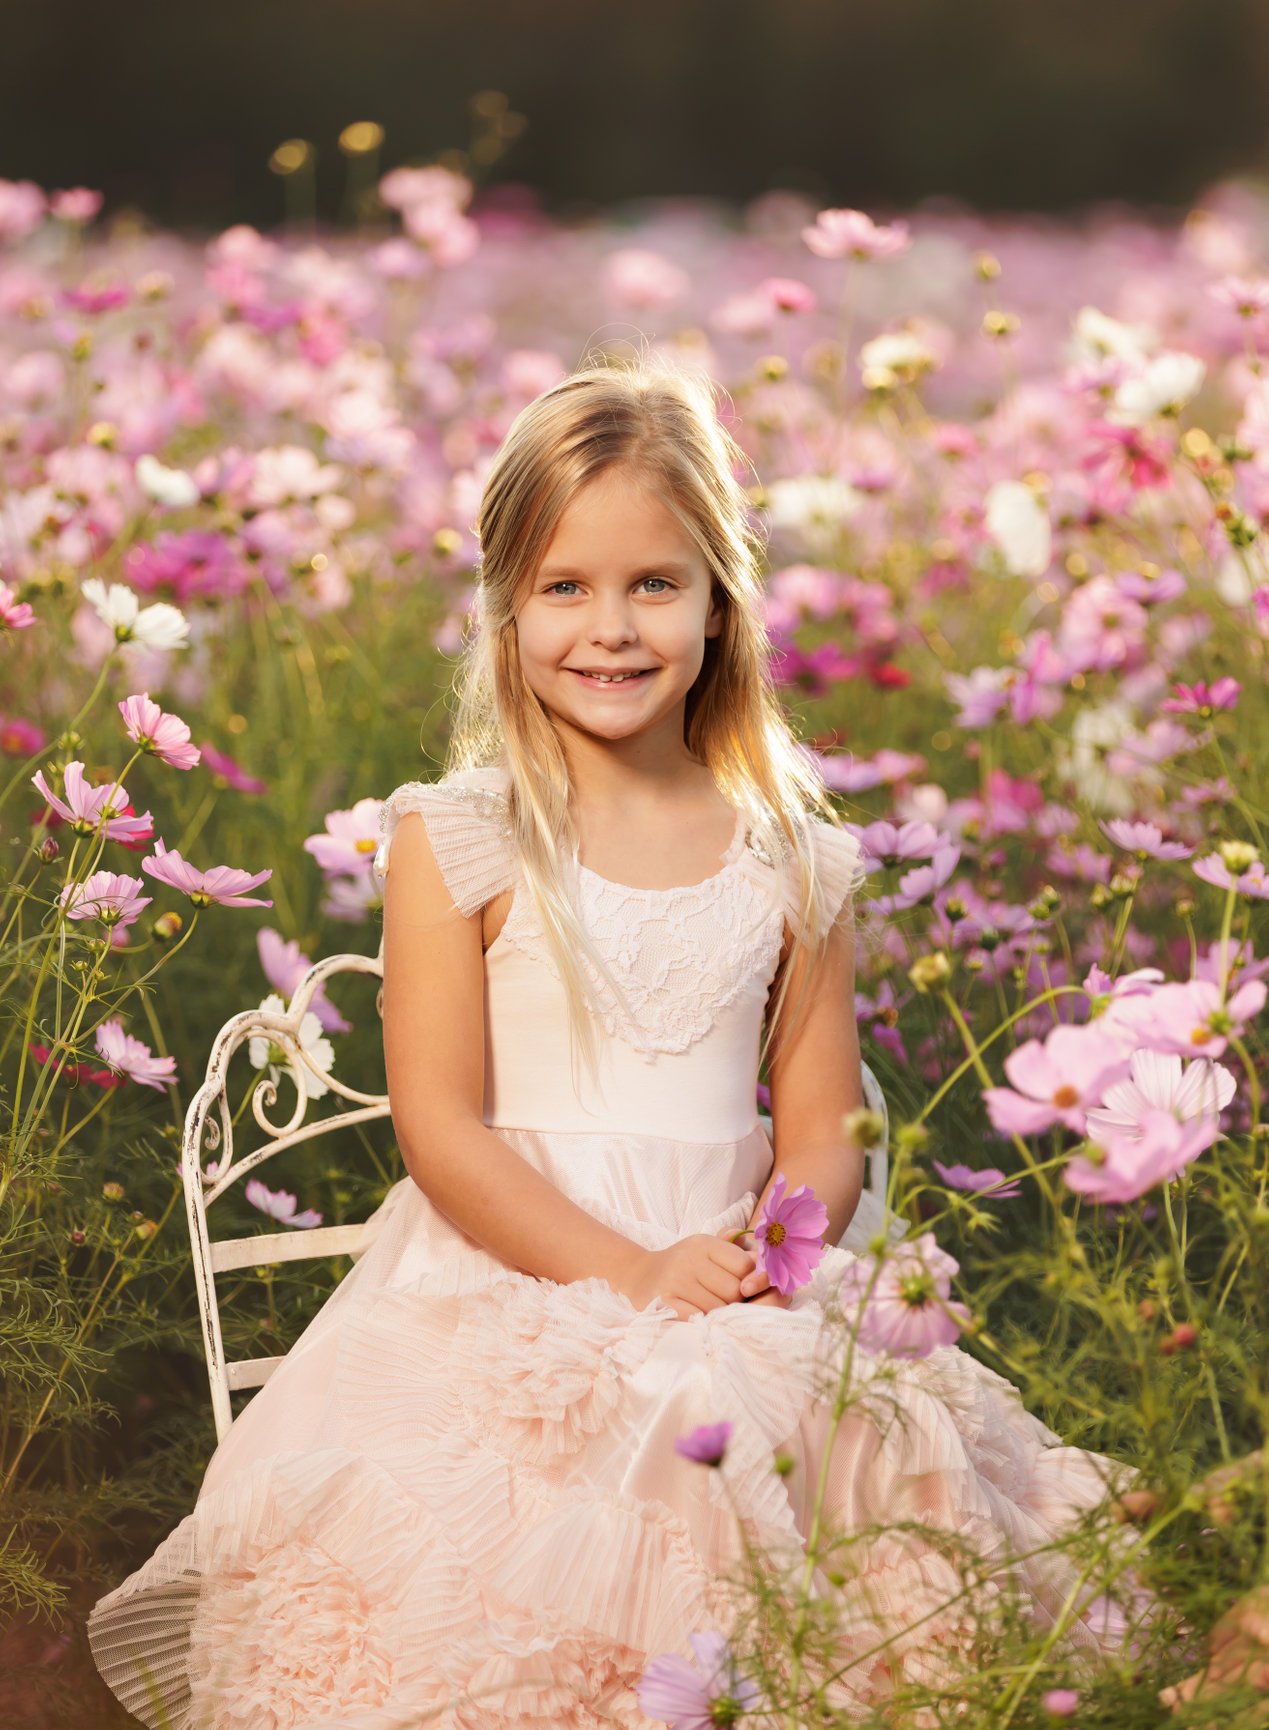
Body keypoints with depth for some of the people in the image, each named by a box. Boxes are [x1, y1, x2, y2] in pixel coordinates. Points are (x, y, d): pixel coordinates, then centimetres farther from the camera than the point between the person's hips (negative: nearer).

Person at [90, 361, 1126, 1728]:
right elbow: (439, 1129, -5)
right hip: (511, 1286, -3)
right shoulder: (457, 843, 0)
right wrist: (638, 1273, -17)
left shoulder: (792, 860, 9)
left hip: (735, 1293, 3)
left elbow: (822, 1130, 12)